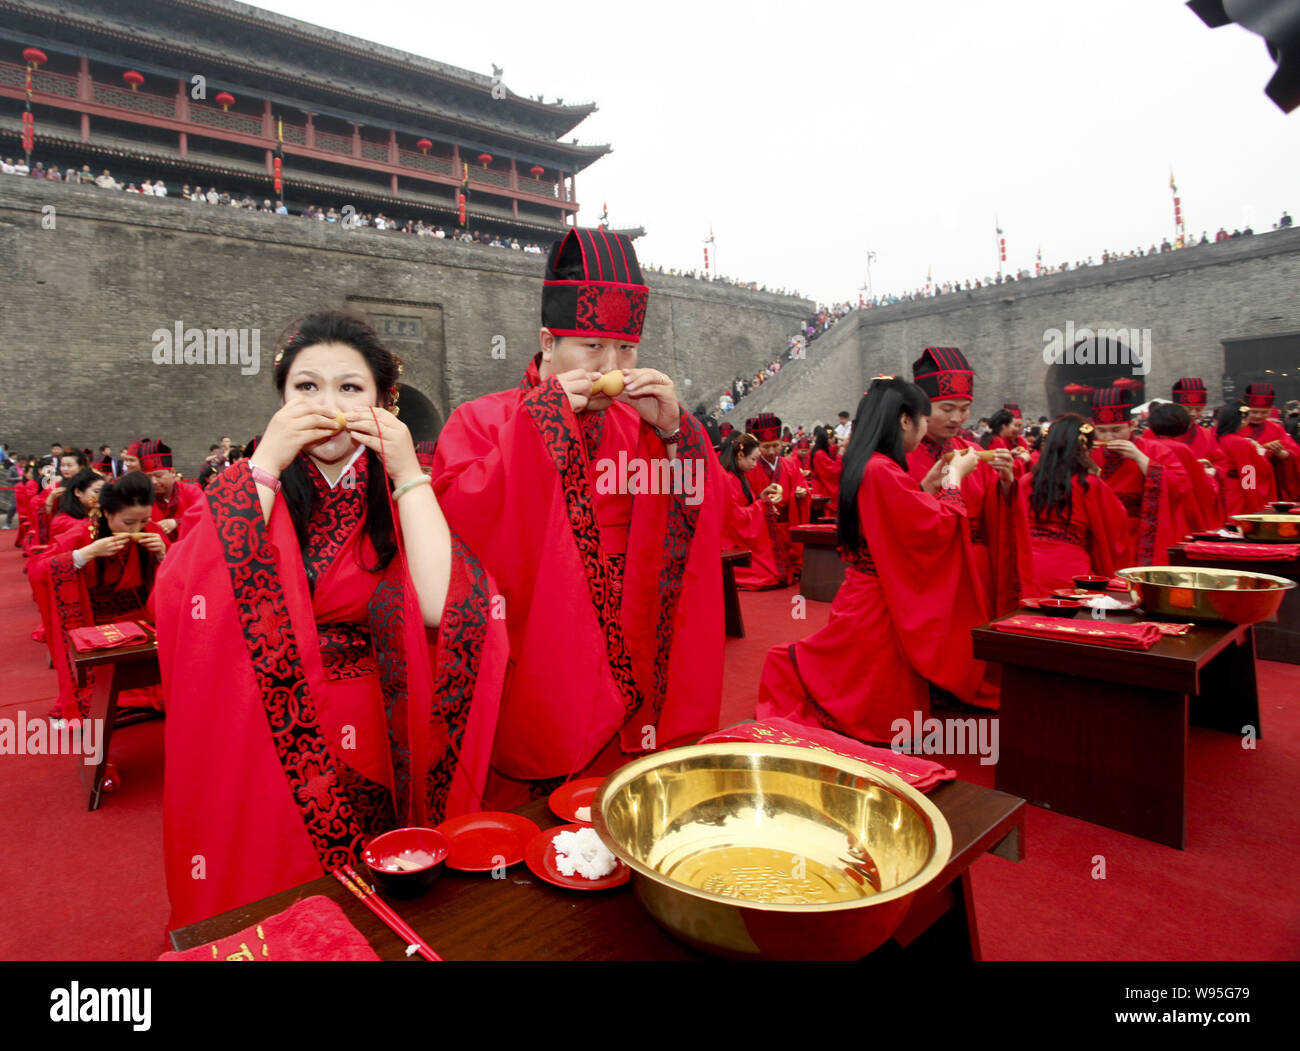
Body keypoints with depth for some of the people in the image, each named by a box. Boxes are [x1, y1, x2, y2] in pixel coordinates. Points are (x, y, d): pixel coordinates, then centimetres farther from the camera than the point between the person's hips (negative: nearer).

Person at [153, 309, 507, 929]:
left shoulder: (398, 492, -2)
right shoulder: (244, 490, -1)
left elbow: (442, 608, -20)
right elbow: (192, 604, -20)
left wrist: (407, 473, -18)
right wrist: (266, 465, -19)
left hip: (370, 746, 0)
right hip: (261, 746, 0)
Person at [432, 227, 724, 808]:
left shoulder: (639, 423, 8)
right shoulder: (482, 422, 1)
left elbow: (714, 521, 3)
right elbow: (456, 523, -18)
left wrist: (671, 432, -11)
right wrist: (544, 422, -16)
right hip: (533, 685, -2)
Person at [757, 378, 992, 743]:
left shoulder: (864, 465, 8)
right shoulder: (883, 470, -23)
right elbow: (937, 528, -20)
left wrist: (927, 488, 12)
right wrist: (955, 478, -7)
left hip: (862, 597, 9)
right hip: (880, 607, -9)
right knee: (881, 714, 6)